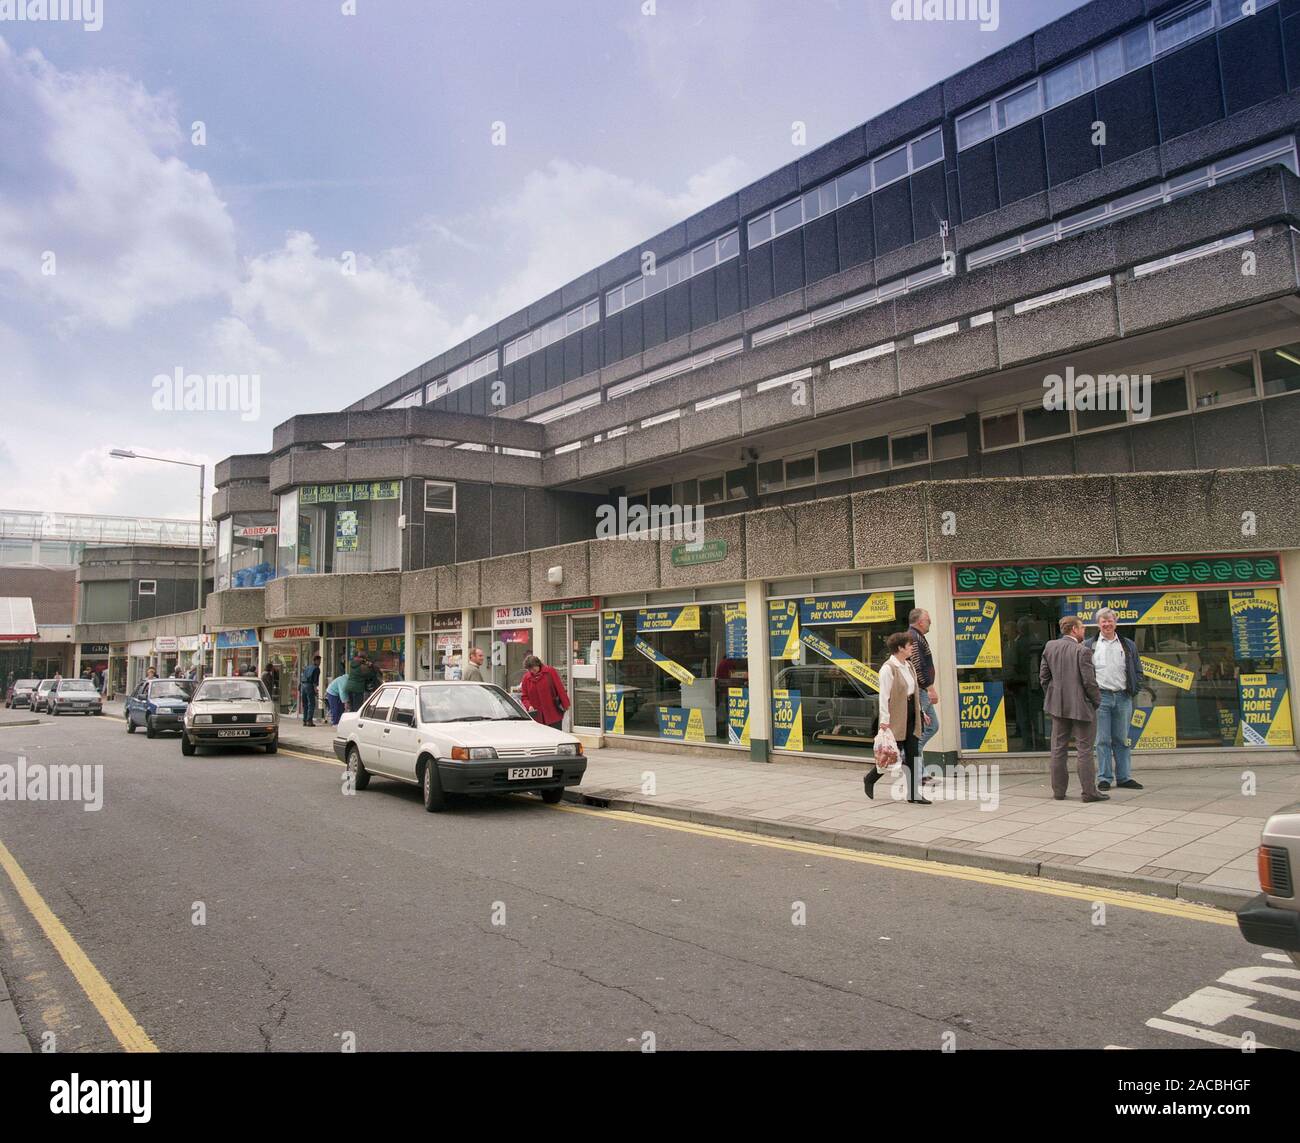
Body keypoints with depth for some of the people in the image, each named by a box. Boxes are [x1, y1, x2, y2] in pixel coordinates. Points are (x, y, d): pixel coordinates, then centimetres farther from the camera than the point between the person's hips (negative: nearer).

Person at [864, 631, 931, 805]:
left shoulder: (908, 665, 11)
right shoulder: (888, 668, -15)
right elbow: (884, 696, -18)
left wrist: (920, 712, 16)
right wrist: (884, 720, -20)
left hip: (911, 716, 8)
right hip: (897, 718, -8)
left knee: (913, 755, 6)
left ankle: (913, 794, 10)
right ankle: (869, 780, 23)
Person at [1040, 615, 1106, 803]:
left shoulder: (1049, 646, 2)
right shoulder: (1082, 651, -16)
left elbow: (1043, 675, 7)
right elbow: (1089, 681, -15)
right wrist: (1097, 701, 0)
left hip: (1058, 705, 5)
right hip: (1081, 706, -5)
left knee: (1059, 748, 10)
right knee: (1085, 749, 3)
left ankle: (1058, 790, 14)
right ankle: (1089, 791, 7)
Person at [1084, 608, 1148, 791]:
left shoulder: (1128, 645, 12)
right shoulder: (1089, 645, 5)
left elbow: (1138, 671, 15)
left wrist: (1134, 690, 3)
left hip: (1123, 697, 2)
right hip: (1101, 696, -2)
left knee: (1122, 740, 8)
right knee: (1103, 740, -1)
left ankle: (1124, 777, 14)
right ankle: (1104, 778, 4)